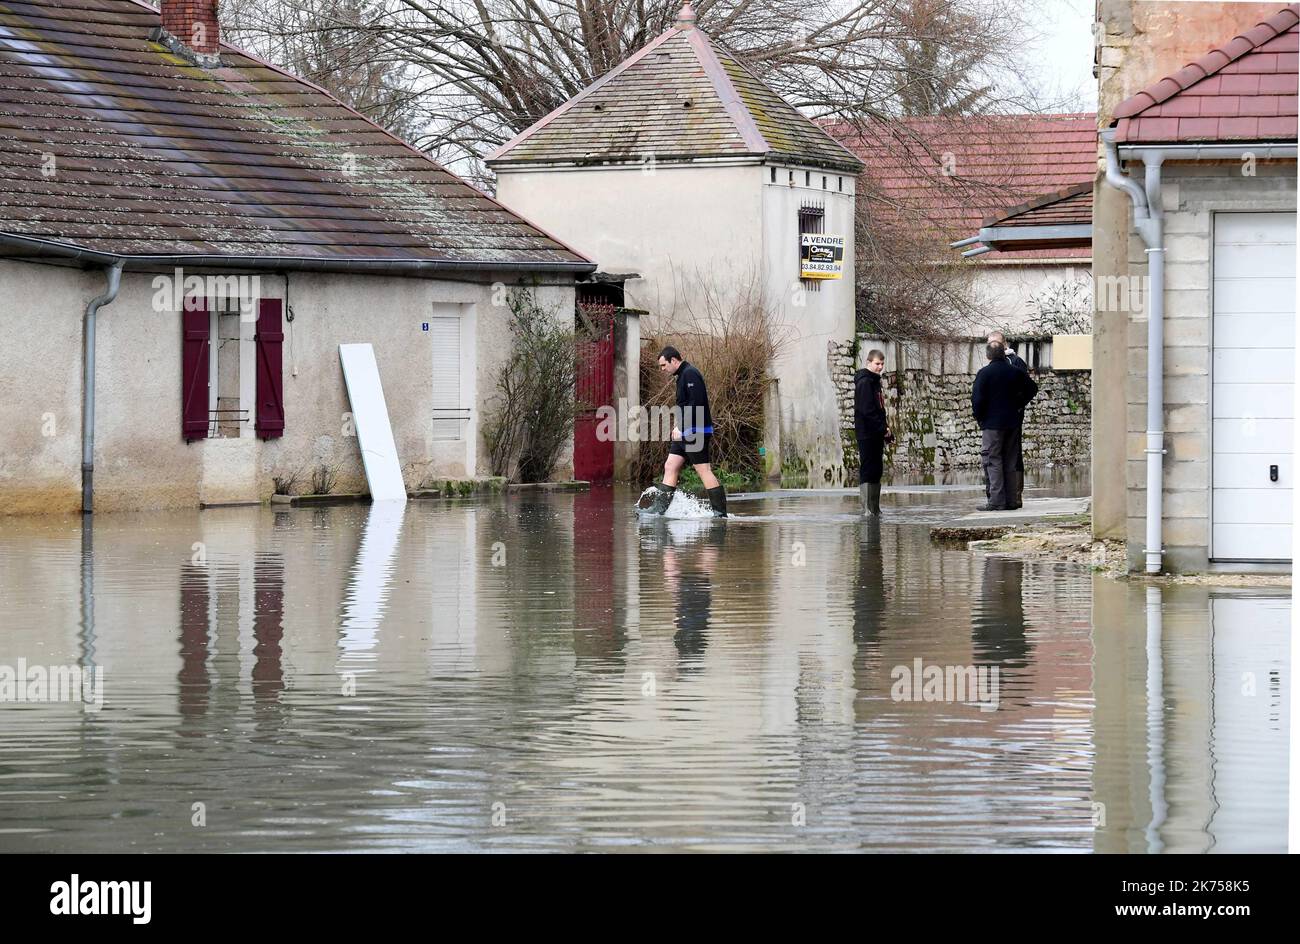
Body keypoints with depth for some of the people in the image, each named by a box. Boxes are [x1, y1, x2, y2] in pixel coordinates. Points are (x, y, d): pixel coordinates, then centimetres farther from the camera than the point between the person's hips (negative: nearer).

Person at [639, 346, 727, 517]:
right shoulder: (683, 376, 19)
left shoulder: (690, 374, -13)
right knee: (670, 467, 7)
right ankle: (659, 507, 7)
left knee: (703, 470, -9)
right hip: (685, 433, 10)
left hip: (696, 432, -10)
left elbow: (696, 404, -22)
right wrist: (679, 427, 16)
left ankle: (720, 512, -7)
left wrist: (681, 427, -21)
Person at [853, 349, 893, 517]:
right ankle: (867, 509, -10)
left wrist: (885, 428, 10)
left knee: (877, 471, 11)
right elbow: (867, 410, -20)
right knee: (867, 471, -9)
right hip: (867, 434, -10)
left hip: (876, 433, 10)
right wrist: (883, 428, -16)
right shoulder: (864, 382, -12)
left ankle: (875, 508, 16)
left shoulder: (875, 381, 19)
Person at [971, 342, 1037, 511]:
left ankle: (996, 501, -9)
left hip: (993, 423, -5)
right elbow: (1032, 388, 18)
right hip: (1012, 422, 5)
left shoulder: (984, 373, -10)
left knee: (992, 461, -3)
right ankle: (1009, 500, 12)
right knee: (1009, 461, 11)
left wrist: (979, 417, 1)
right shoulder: (1015, 372, 6)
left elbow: (977, 399, -14)